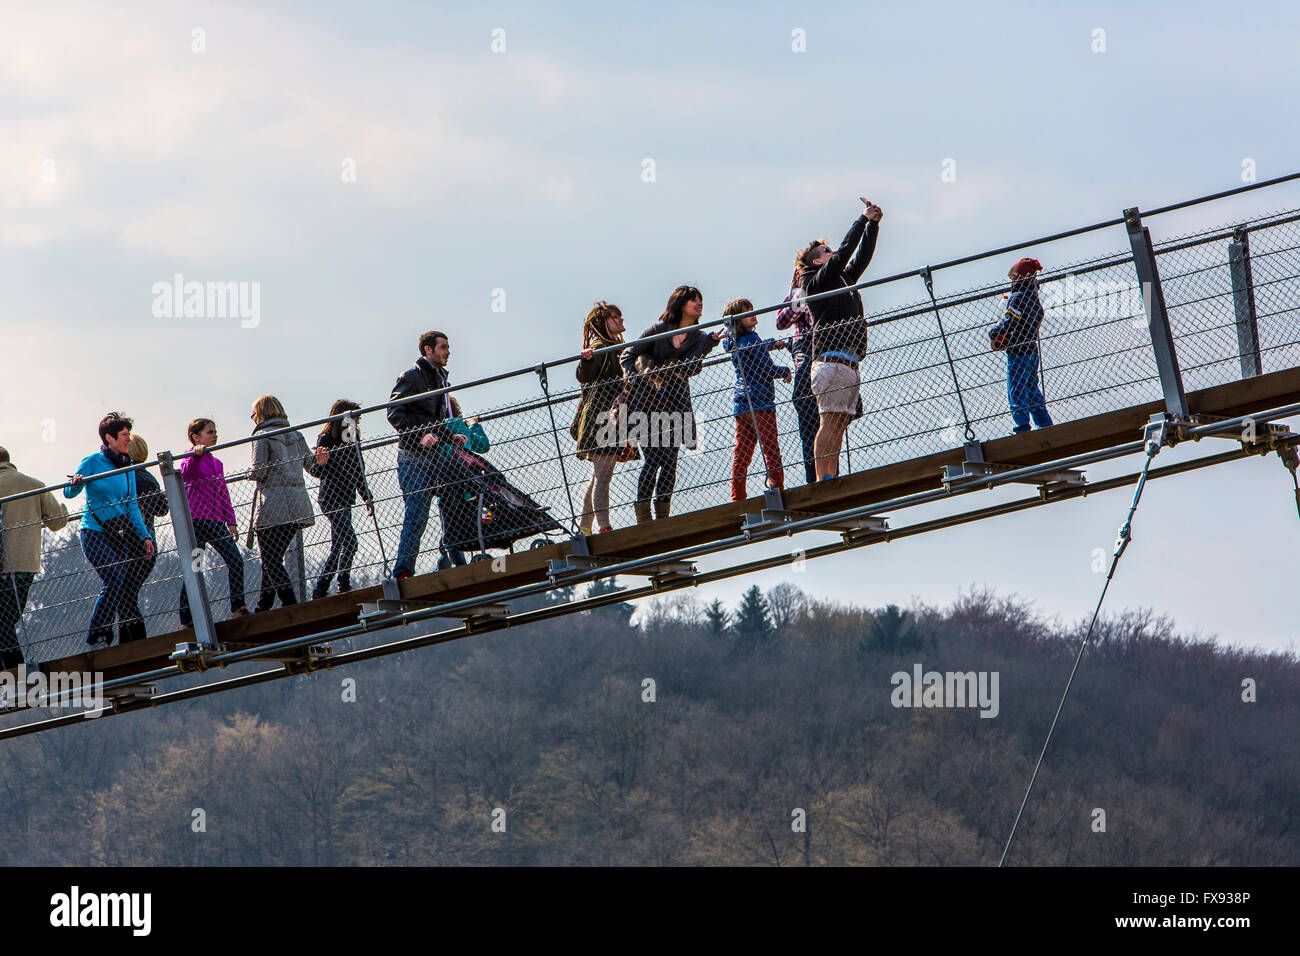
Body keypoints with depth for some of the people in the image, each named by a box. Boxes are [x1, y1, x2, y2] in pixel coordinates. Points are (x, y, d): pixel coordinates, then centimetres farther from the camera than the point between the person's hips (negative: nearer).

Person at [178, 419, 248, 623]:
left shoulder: (216, 463, 21)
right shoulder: (191, 458, 0)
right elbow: (184, 474, -23)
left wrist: (231, 522, 15)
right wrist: (196, 455, -39)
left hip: (216, 521, 7)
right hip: (195, 520, -7)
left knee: (236, 561, -6)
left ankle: (238, 607, 3)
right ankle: (186, 619, -2)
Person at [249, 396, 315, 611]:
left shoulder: (263, 437, -4)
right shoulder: (296, 435, 14)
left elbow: (258, 473, -11)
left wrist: (250, 473, 12)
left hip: (272, 506, -7)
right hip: (297, 504, 7)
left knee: (271, 560, -5)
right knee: (274, 558, 16)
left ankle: (290, 602, -19)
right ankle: (264, 605, 17)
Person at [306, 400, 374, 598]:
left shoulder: (352, 441, 14)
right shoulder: (326, 440, -8)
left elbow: (358, 474, 22)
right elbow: (314, 471, -11)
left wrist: (367, 498, 25)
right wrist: (320, 463, -32)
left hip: (344, 500, 9)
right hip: (330, 498, -9)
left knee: (337, 548, 8)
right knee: (349, 543, -18)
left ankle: (319, 591, 13)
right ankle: (344, 587, -16)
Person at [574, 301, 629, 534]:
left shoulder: (617, 348, 21)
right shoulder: (600, 347, -9)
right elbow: (584, 377, -24)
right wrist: (587, 361, -42)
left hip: (613, 417, 10)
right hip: (601, 417, -10)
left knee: (598, 476, 12)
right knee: (602, 476, -14)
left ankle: (584, 526, 17)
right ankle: (604, 528, -19)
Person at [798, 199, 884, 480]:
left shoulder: (841, 280, 25)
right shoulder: (817, 281, 3)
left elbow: (861, 257, 28)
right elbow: (845, 251, -2)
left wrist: (873, 224, 19)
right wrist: (864, 219, 6)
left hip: (849, 363, 9)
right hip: (831, 359, -9)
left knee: (839, 424, 2)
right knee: (829, 422, -14)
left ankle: (832, 480, -3)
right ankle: (823, 479, -20)